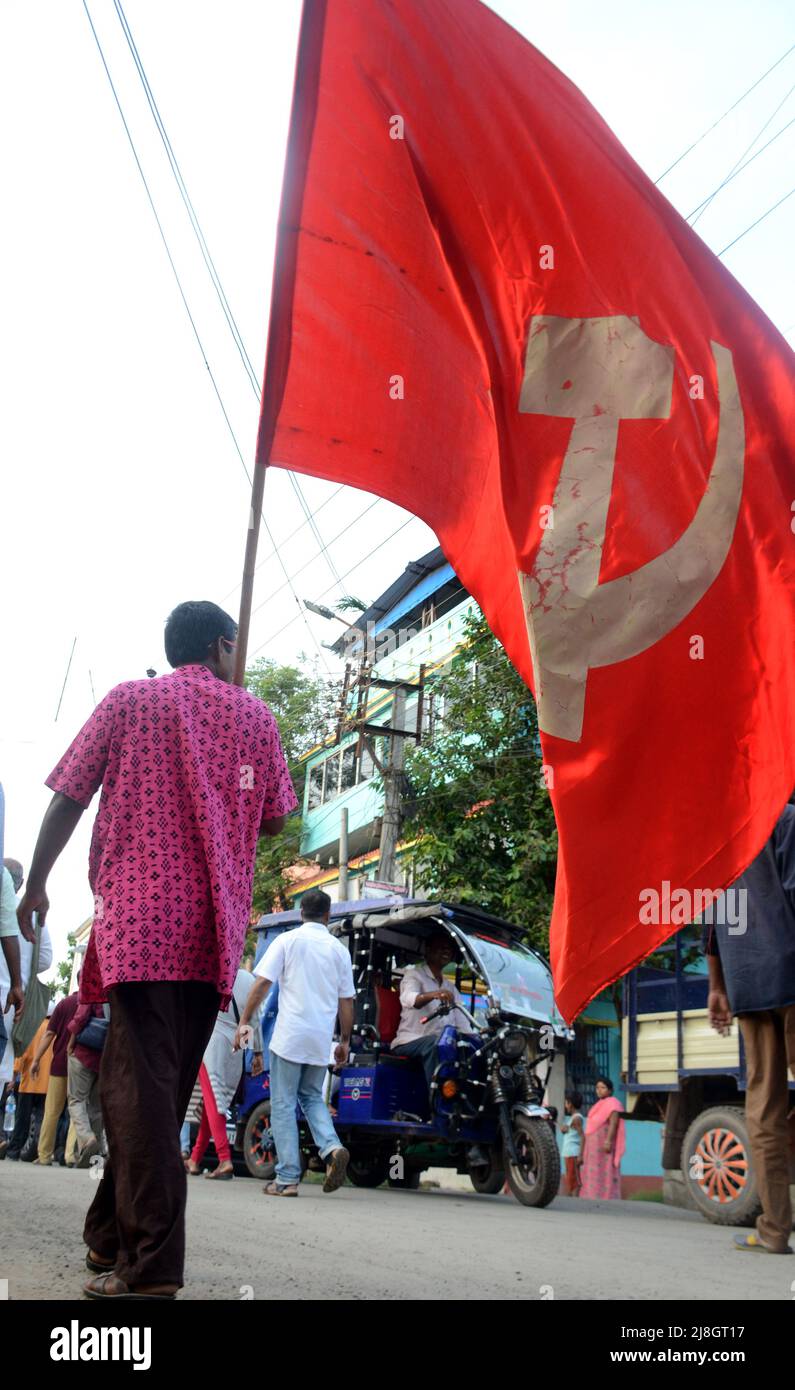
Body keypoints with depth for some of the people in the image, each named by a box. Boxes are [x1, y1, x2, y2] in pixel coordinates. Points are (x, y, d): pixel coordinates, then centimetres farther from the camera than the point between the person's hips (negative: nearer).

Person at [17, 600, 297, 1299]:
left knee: (140, 1081, -7)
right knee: (163, 1080, 12)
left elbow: (68, 797, 5)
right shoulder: (252, 714, 12)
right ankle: (113, 1235, 23)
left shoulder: (128, 700, 9)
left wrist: (36, 882, 14)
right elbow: (274, 820, 10)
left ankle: (150, 1262, -13)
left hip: (139, 913, -2)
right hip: (215, 926, 2)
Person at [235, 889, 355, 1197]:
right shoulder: (339, 949, 9)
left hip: (290, 1036, -3)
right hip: (321, 1039, 4)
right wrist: (345, 1041, 18)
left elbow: (262, 983, -7)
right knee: (312, 1097, 20)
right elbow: (346, 1001, 11)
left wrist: (244, 1021, -2)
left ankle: (287, 1178, 2)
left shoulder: (288, 940, 0)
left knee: (283, 1103, 4)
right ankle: (332, 1147, -4)